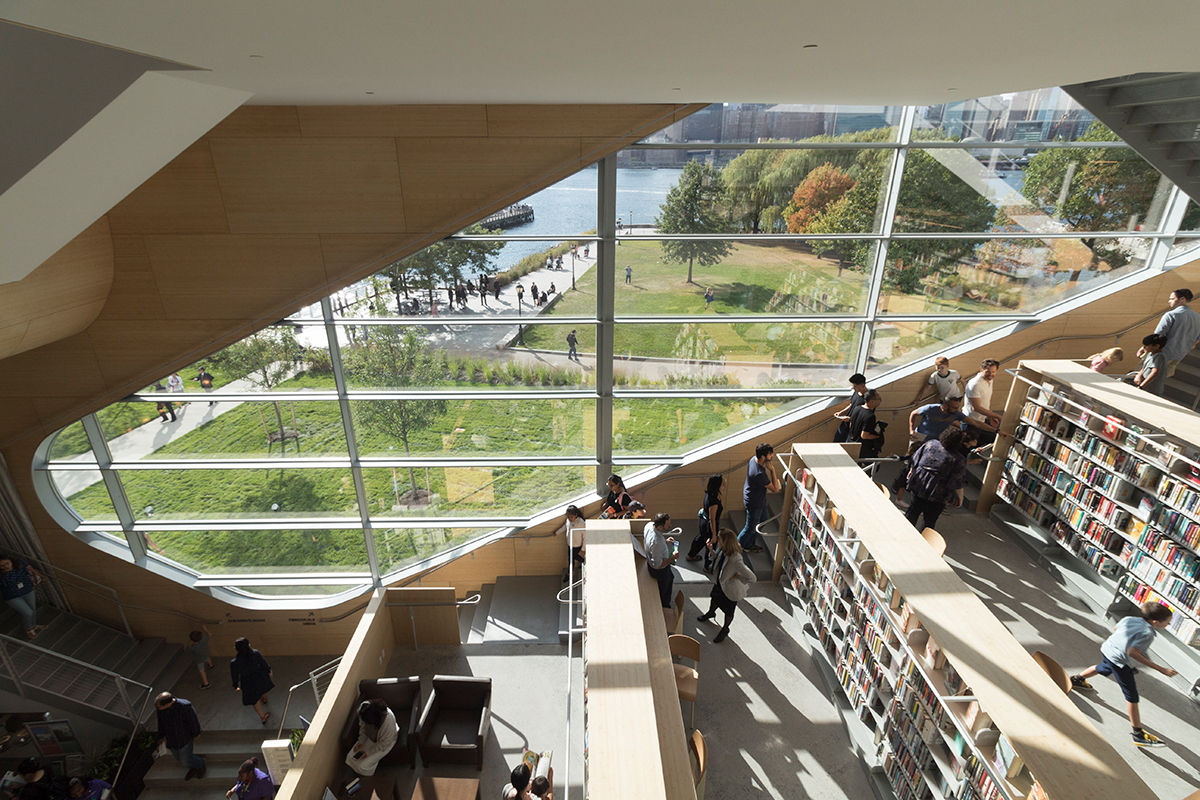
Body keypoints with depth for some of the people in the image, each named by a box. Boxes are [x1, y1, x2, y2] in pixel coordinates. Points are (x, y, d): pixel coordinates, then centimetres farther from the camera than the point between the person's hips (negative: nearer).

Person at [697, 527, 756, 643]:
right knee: (714, 599, 35)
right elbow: (716, 558, 3)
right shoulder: (722, 549, -21)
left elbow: (751, 578, -42)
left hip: (730, 590, -7)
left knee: (728, 612, 23)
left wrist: (737, 577, -28)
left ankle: (725, 629, 52)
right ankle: (711, 613, 68)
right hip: (719, 583, 7)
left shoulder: (735, 560, -44)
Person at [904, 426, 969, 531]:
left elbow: (915, 460, 8)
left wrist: (912, 471, 25)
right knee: (929, 522, 13)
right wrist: (960, 499, 4)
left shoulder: (930, 443, -3)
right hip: (936, 494, -4)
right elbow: (957, 485, -11)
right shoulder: (959, 460, -15)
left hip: (918, 486, 4)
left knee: (912, 512, 19)